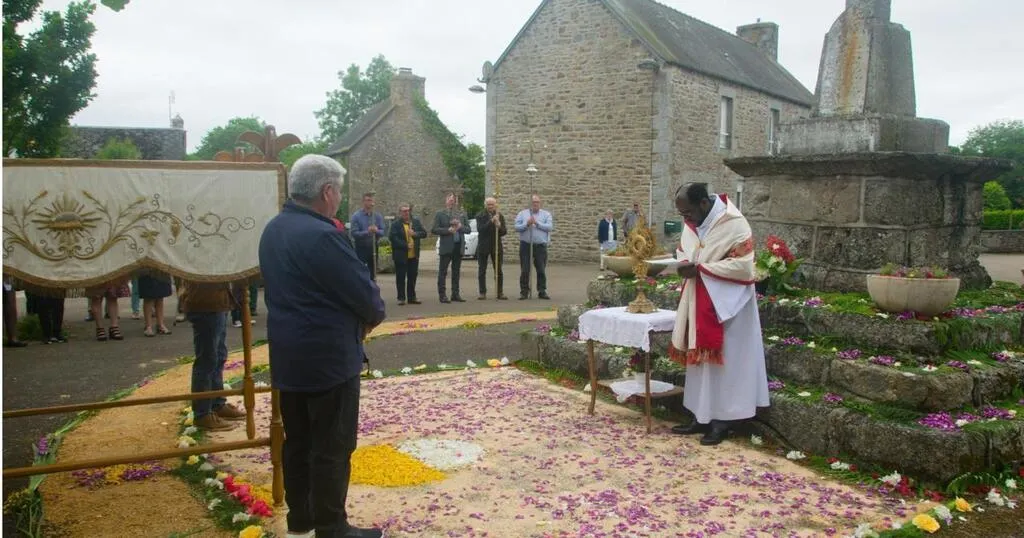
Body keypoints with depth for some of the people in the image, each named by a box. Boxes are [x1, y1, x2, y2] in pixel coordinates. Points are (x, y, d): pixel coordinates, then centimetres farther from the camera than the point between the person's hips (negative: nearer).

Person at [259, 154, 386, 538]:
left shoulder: (273, 230, 7)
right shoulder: (321, 235, -23)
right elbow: (364, 292, -21)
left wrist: (356, 314, 6)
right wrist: (373, 315, 2)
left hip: (289, 355, 9)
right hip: (328, 357, -9)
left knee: (298, 440, 18)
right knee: (332, 447, 2)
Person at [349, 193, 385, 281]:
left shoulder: (378, 216, 4)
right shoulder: (356, 216, -6)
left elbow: (382, 232, 0)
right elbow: (354, 233, -13)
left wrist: (376, 231, -22)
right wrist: (367, 232, -26)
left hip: (373, 248, 4)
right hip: (361, 248, -4)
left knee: (372, 273, 10)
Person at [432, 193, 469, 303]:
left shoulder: (461, 214, 13)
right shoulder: (440, 214, 1)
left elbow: (468, 229, 11)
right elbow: (434, 230, -6)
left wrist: (460, 226, -8)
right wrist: (448, 230, -16)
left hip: (459, 246, 4)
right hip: (446, 247, -4)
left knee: (456, 272, 10)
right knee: (443, 272, -2)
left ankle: (455, 294, 16)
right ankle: (442, 295, 2)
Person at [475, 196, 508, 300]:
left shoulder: (500, 216, 6)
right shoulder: (480, 216, -2)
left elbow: (505, 232, 3)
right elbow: (480, 229, -16)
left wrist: (499, 226, -18)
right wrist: (491, 222, -25)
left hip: (496, 246, 2)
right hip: (483, 247, -2)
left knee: (499, 271, 3)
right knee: (482, 271, 3)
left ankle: (500, 293, 8)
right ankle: (482, 293, 9)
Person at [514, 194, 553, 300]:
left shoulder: (546, 214, 8)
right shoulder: (522, 214, 10)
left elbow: (549, 227, -7)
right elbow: (517, 227, 0)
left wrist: (537, 223, -14)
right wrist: (526, 224, -15)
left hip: (541, 246, 0)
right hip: (525, 245, 0)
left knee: (541, 270, 4)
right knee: (524, 270, 1)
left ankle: (542, 291, 12)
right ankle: (524, 292, 8)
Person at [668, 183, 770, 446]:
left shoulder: (734, 224, -17)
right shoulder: (692, 223, 5)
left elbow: (742, 265, -21)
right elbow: (683, 250, 18)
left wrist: (699, 269, -22)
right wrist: (685, 263, -7)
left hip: (725, 305, -7)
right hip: (699, 303, 7)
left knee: (722, 361, -1)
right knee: (699, 360, 10)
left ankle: (721, 421, 9)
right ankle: (701, 416, 18)